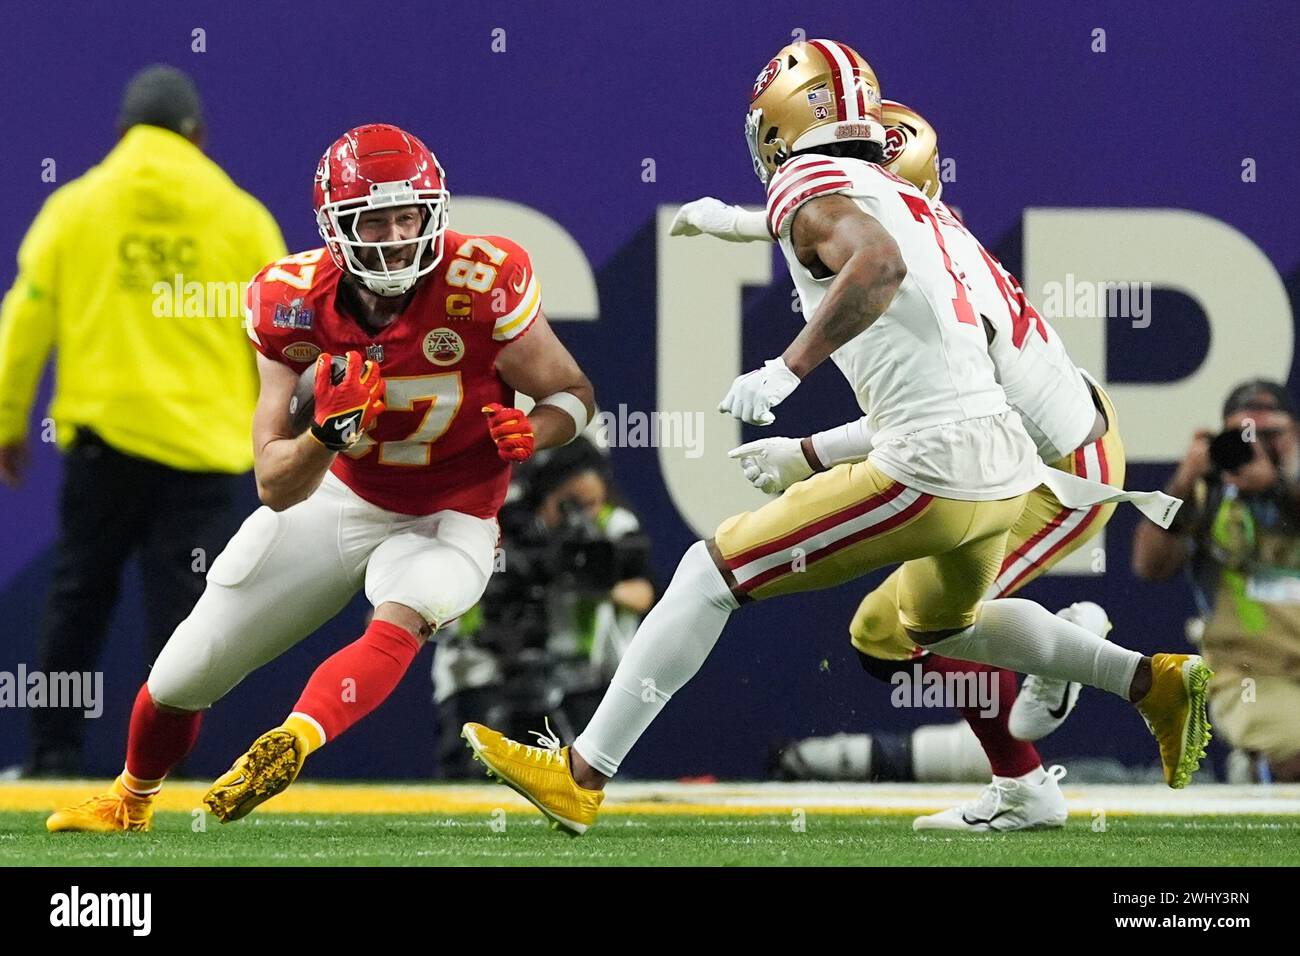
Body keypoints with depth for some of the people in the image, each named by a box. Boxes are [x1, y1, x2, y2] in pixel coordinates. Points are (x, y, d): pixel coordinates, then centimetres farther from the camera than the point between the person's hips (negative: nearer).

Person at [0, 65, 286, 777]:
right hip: (205, 448, -1)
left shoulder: (74, 207, 3)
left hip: (101, 436, 1)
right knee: (179, 616, 0)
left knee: (77, 602, 13)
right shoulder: (241, 217, 4)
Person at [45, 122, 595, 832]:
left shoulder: (480, 287, -26)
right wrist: (331, 431, -40)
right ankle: (130, 801, 39)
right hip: (340, 499, 3)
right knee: (181, 679, 9)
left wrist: (529, 432, -34)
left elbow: (574, 394, -11)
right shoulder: (296, 304, -19)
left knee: (400, 618, -39)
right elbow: (276, 488, -18)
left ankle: (290, 745, -55)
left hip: (445, 523, -3)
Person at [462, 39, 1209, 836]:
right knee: (940, 623, 37)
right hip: (1008, 465, 8)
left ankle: (580, 776, -3)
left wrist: (788, 369, -28)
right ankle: (1154, 682, 31)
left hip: (934, 471, -8)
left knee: (712, 575, -2)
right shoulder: (906, 198, 22)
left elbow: (878, 263, -26)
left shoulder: (812, 185, -5)